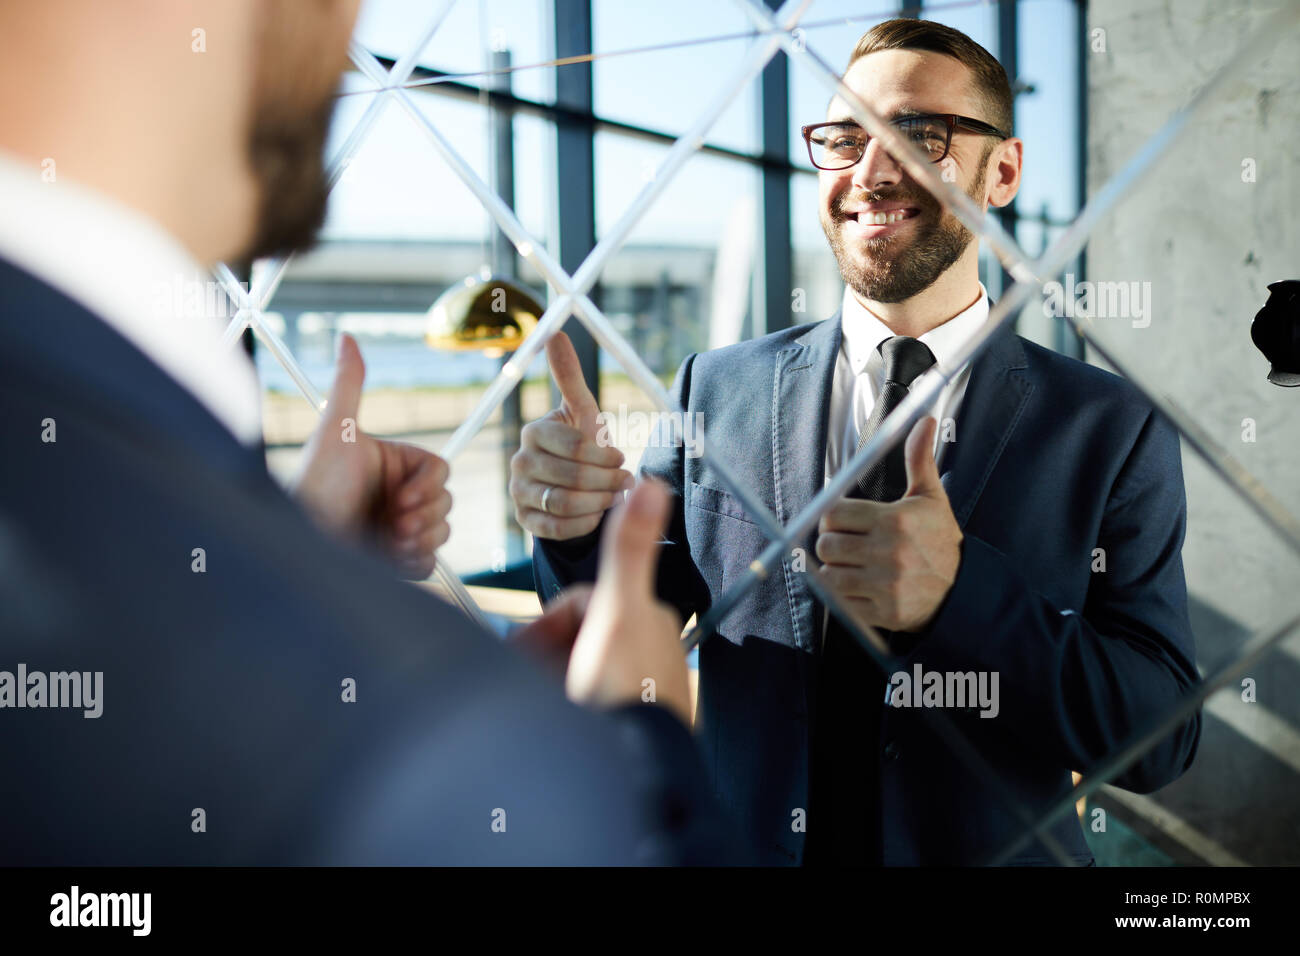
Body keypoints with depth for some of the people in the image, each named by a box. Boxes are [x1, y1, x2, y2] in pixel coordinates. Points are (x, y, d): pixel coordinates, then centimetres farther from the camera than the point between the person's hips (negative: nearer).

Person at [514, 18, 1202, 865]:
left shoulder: (1114, 433, -10)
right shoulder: (715, 392, -7)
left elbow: (1162, 739, -14)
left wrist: (961, 592, -29)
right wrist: (579, 533, -25)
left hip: (995, 852, 0)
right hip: (740, 843, 1)